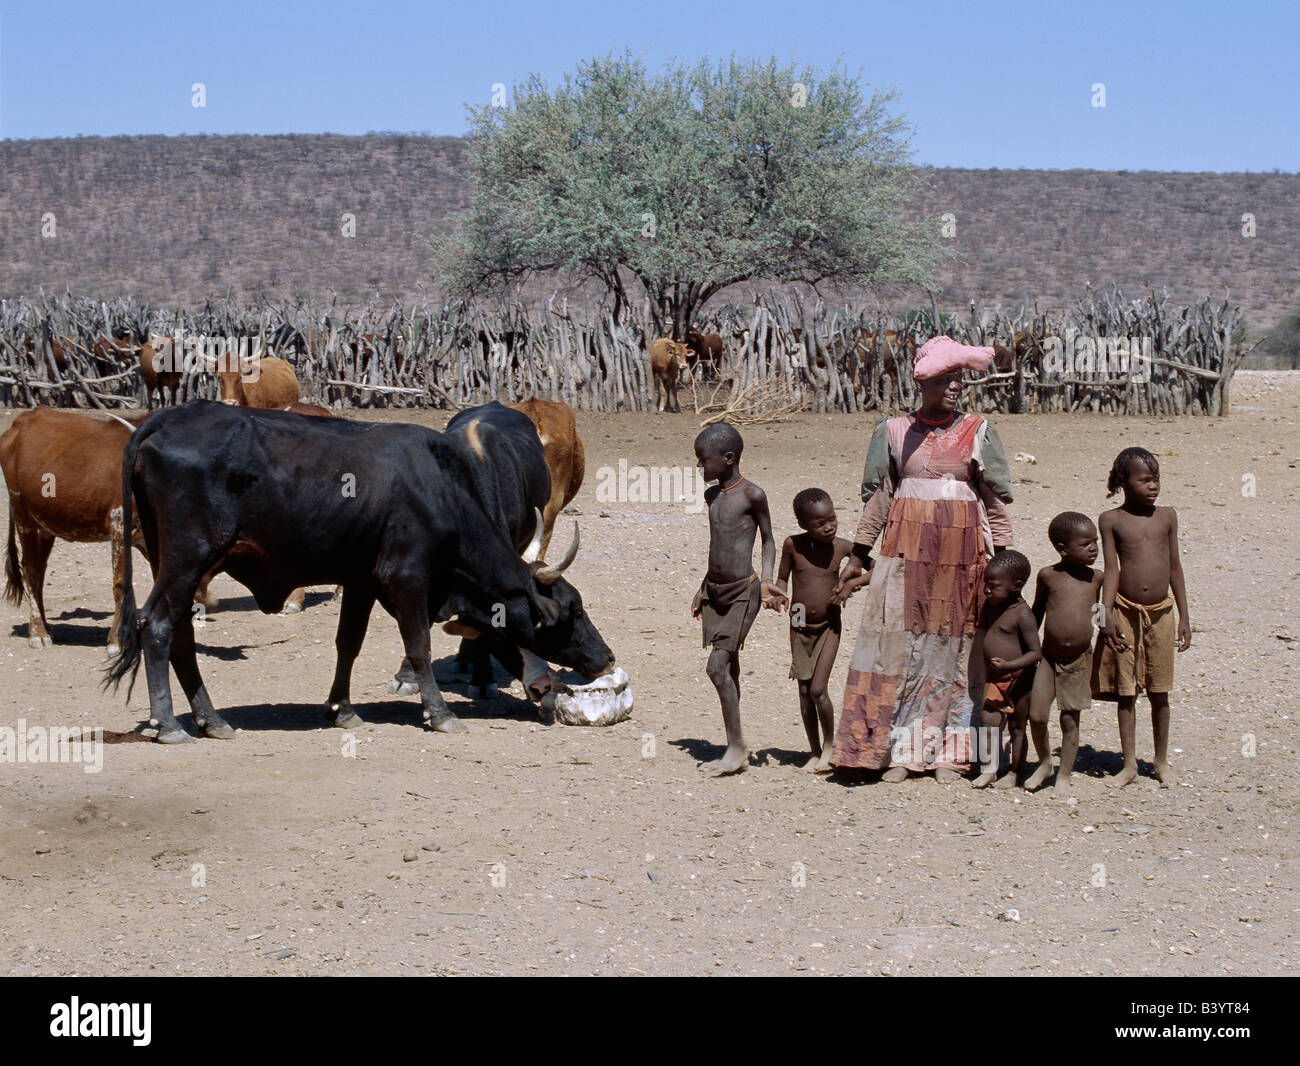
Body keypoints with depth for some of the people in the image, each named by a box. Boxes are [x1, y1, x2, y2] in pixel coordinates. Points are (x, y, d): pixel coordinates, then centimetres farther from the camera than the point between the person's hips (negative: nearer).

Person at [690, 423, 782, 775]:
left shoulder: (752, 494, -10)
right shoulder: (712, 495, 12)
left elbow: (768, 540, -1)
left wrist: (765, 581, -13)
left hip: (743, 591, -7)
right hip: (715, 591, 7)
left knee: (717, 667, -15)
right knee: (728, 670, 9)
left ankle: (737, 746, -8)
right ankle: (736, 751, 15)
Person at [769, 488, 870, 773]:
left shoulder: (842, 546, -9)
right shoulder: (793, 545, -8)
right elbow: (782, 577, 5)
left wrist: (852, 584, -15)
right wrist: (780, 594, -16)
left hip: (829, 626, -2)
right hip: (800, 627, 2)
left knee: (817, 689, -11)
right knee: (804, 691, 6)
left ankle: (829, 746, 9)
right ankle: (815, 753, 19)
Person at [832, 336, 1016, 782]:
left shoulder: (977, 431, 7)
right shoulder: (894, 431, 8)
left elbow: (995, 497, 8)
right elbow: (878, 495, 10)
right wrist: (860, 554, 8)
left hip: (962, 547, 0)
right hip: (907, 545, 0)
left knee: (953, 646, 1)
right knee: (900, 641, -6)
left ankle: (947, 752, 7)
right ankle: (900, 750, -1)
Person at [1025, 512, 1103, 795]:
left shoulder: (1097, 578, -1)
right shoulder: (1048, 576, -4)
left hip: (1080, 658, 1)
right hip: (1049, 656, -1)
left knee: (1070, 719, 5)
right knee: (1036, 715, -5)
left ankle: (1064, 775, 19)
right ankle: (1044, 762, 21)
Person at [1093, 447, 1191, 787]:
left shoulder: (1167, 516, 5)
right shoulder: (1112, 520, -2)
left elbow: (1174, 567, 8)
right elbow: (1111, 569, -5)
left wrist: (1184, 616, 8)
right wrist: (1107, 615, -14)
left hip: (1160, 612, 2)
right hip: (1125, 612, -2)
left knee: (1159, 692, 9)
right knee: (1125, 692, 4)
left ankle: (1162, 762, 22)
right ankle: (1129, 764, 13)